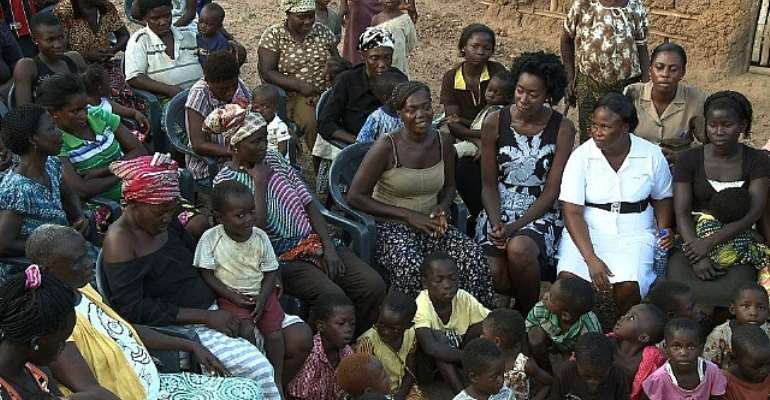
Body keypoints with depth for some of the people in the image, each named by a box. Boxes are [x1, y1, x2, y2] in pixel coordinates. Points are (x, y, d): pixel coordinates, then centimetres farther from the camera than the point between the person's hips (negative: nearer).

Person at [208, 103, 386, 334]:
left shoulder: (274, 158, 11)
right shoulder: (226, 181, -6)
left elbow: (308, 203, 10)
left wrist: (328, 246, -1)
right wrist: (260, 182, -12)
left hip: (313, 243, 6)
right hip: (282, 258, -6)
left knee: (374, 286, -12)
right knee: (333, 297, -30)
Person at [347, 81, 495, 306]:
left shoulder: (443, 144, 3)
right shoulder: (386, 147, -12)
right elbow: (355, 197, -11)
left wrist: (442, 209, -2)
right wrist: (407, 215, -15)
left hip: (430, 225, 4)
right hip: (391, 228, -4)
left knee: (473, 258, -22)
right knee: (413, 267, -35)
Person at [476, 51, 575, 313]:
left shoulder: (563, 129, -5)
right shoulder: (495, 122, -2)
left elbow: (551, 191, -7)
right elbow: (488, 185, 2)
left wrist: (514, 228, -17)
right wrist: (497, 224, -15)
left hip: (540, 214, -1)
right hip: (498, 210, 1)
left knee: (519, 248, -34)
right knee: (493, 273, -26)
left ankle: (529, 314, -6)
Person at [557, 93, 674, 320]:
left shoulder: (652, 156, 0)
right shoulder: (581, 156, -6)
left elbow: (662, 198, 17)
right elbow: (572, 212, -10)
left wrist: (664, 230, -3)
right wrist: (591, 259, -21)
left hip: (633, 235, 1)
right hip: (585, 233, 0)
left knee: (629, 286, -27)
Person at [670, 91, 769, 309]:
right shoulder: (688, 159, 4)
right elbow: (682, 213, -5)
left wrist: (709, 242, -20)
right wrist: (697, 257, -21)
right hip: (692, 241, 0)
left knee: (734, 292, -29)